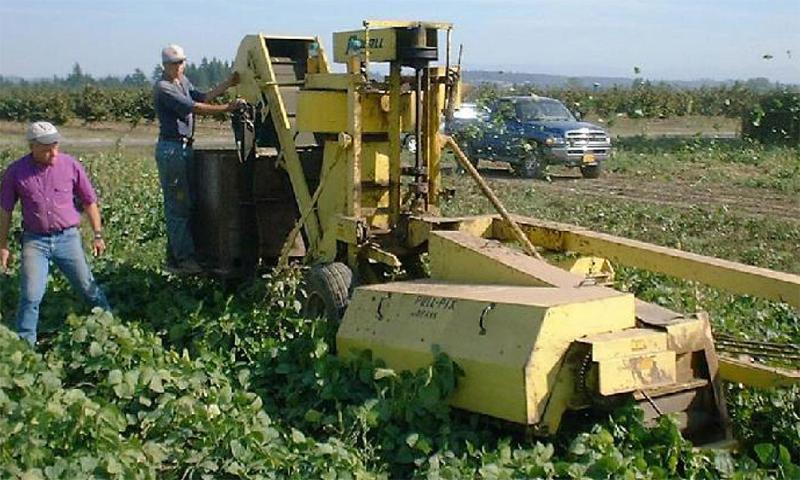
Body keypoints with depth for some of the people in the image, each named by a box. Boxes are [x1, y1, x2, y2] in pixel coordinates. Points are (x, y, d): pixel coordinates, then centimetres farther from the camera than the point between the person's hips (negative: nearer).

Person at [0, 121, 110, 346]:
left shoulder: (70, 165, -4)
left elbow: (89, 201, 6)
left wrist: (98, 235, 7)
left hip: (67, 237, 1)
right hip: (35, 241, 0)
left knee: (88, 287, 9)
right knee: (30, 296, -6)